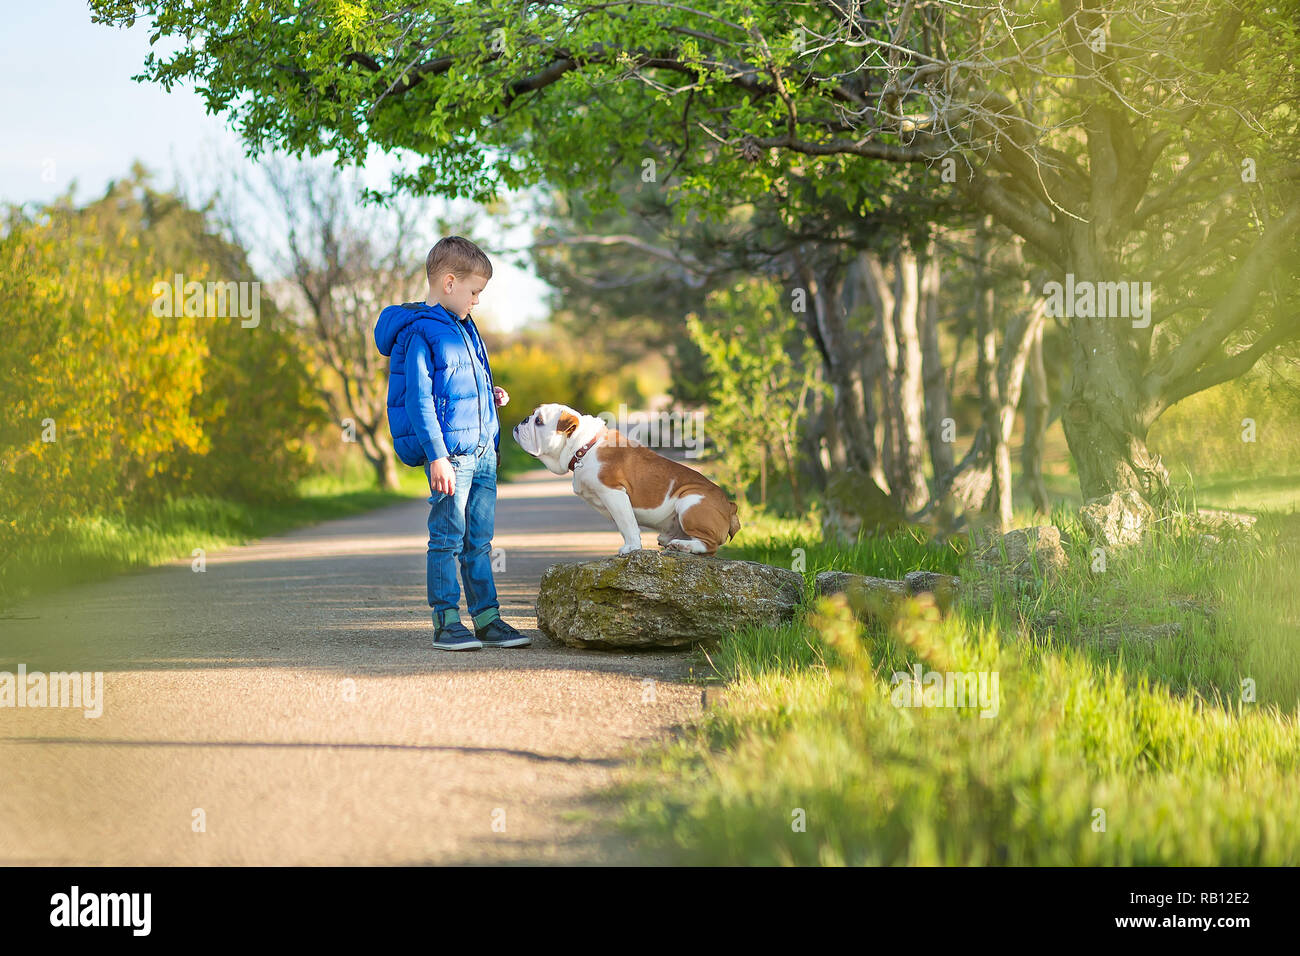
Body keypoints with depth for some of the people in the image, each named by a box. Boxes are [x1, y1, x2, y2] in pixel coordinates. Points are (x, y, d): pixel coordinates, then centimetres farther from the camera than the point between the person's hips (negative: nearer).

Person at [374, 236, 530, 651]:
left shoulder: (464, 328, 17)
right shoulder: (420, 333, -11)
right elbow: (419, 400, -15)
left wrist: (489, 396, 12)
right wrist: (437, 457, -20)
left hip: (482, 449, 9)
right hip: (450, 452, -9)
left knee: (479, 540, 10)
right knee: (448, 538, -4)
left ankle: (487, 617, 14)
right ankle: (446, 622, 1)